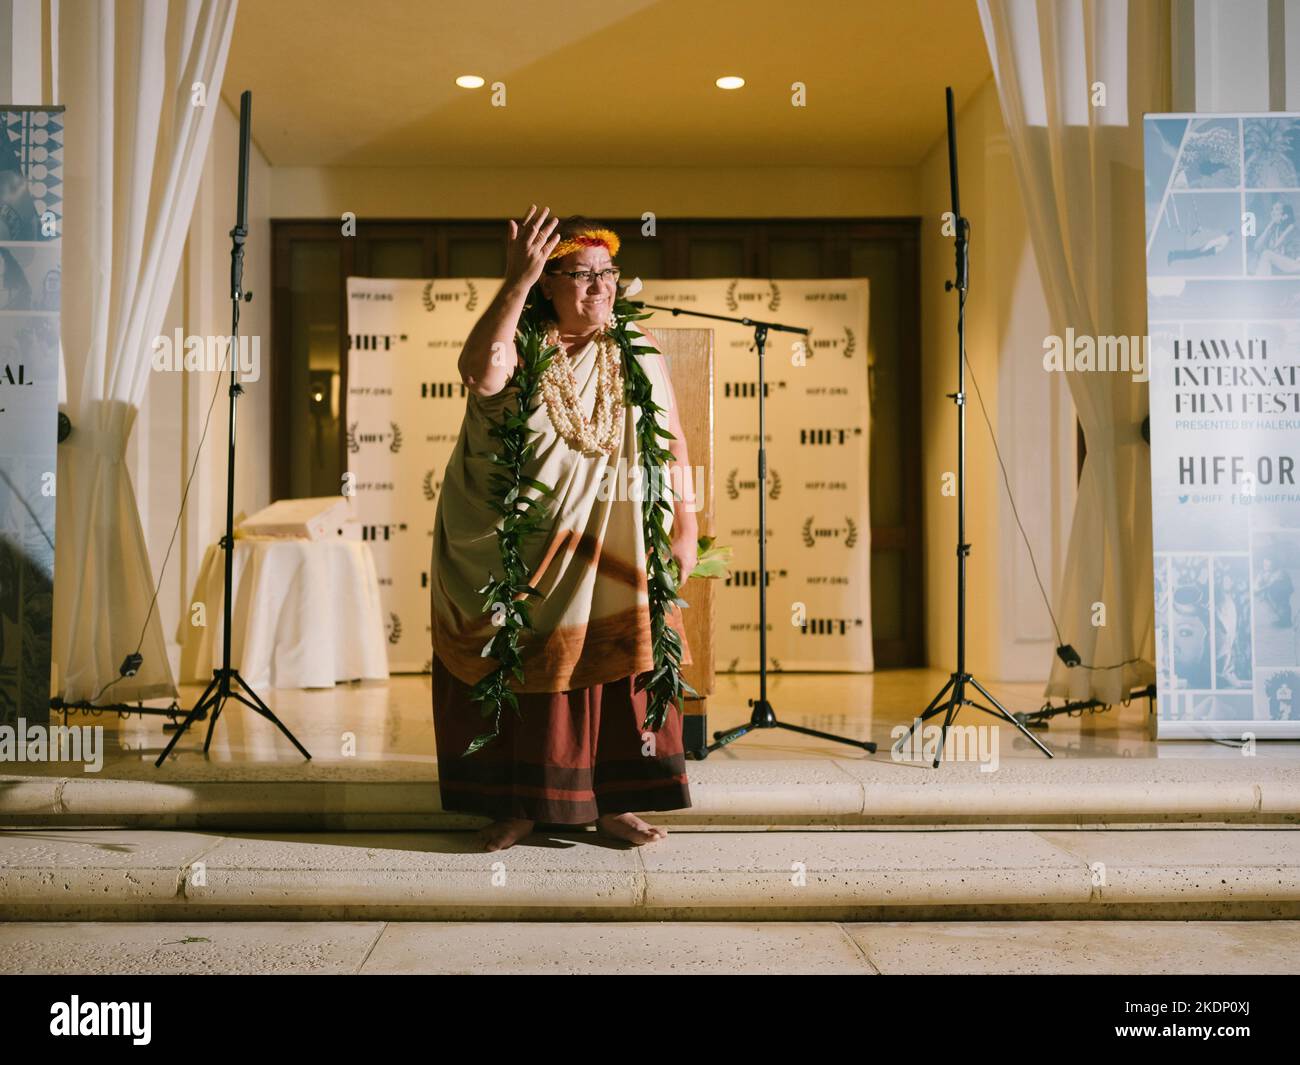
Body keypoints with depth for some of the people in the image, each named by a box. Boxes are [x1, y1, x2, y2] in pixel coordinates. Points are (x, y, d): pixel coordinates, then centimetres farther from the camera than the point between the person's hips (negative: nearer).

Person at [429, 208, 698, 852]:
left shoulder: (637, 352, 4)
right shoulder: (517, 347, -4)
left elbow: (673, 442, 5)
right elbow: (478, 371, -29)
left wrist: (685, 527, -1)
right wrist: (516, 283, -31)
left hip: (612, 550, 2)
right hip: (523, 550, -1)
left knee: (613, 662, 5)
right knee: (524, 666, 5)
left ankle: (614, 802, 18)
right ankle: (518, 804, 18)